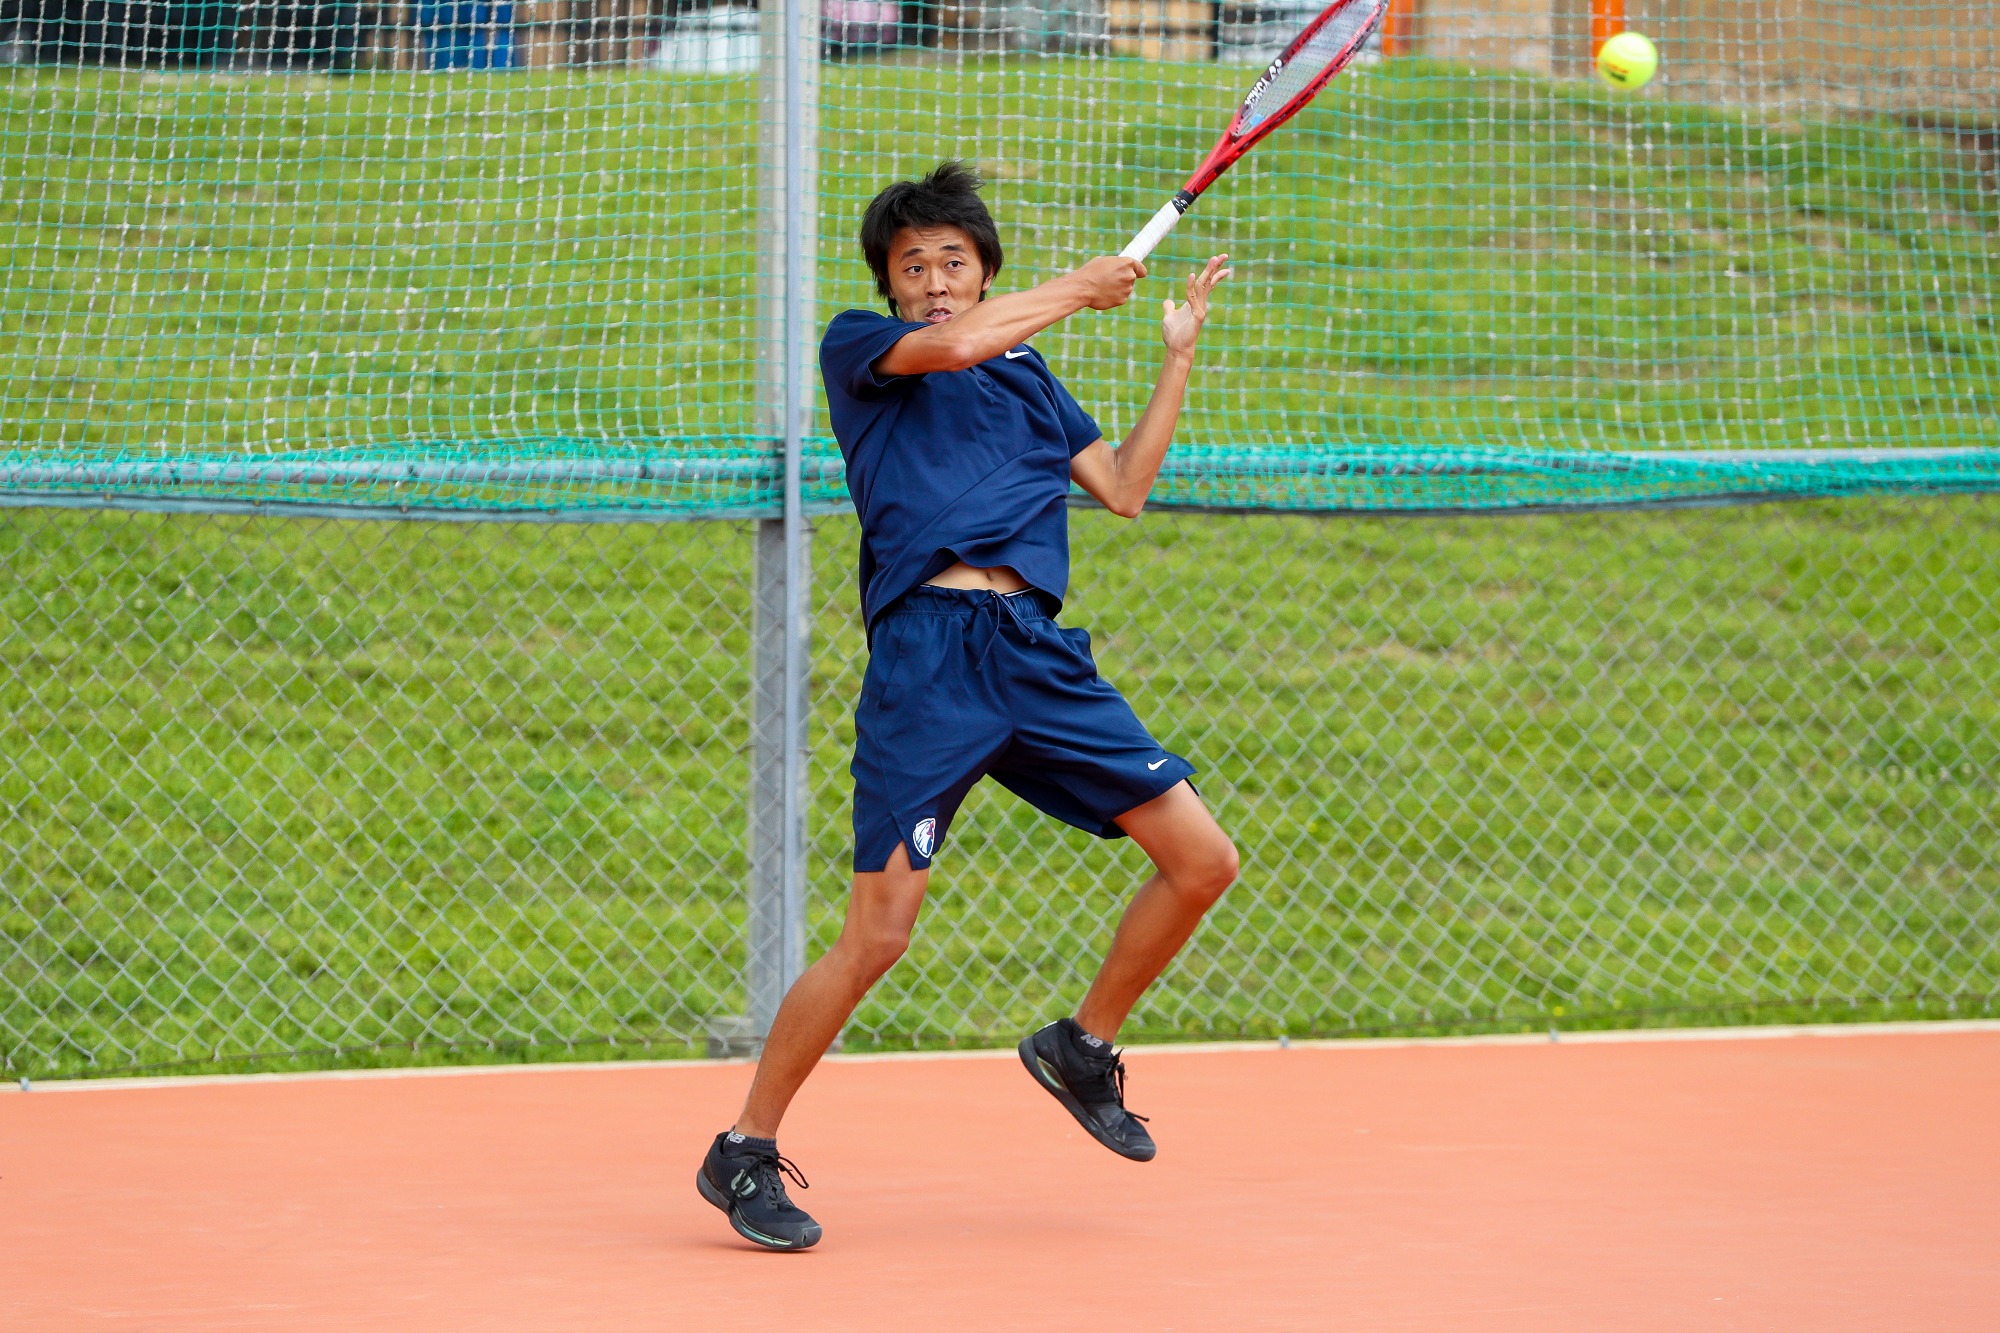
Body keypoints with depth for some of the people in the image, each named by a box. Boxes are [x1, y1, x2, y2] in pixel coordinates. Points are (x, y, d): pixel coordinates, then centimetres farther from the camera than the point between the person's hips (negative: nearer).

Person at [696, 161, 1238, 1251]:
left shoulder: (1026, 374, 23)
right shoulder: (858, 345, 8)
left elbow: (1123, 489, 24)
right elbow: (951, 343, -12)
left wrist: (1179, 353, 21)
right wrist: (1079, 289, 2)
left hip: (1040, 654, 6)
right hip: (926, 649, -6)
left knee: (1203, 861, 2)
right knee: (876, 936, -11)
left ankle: (1082, 1047, 25)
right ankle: (743, 1153, 4)